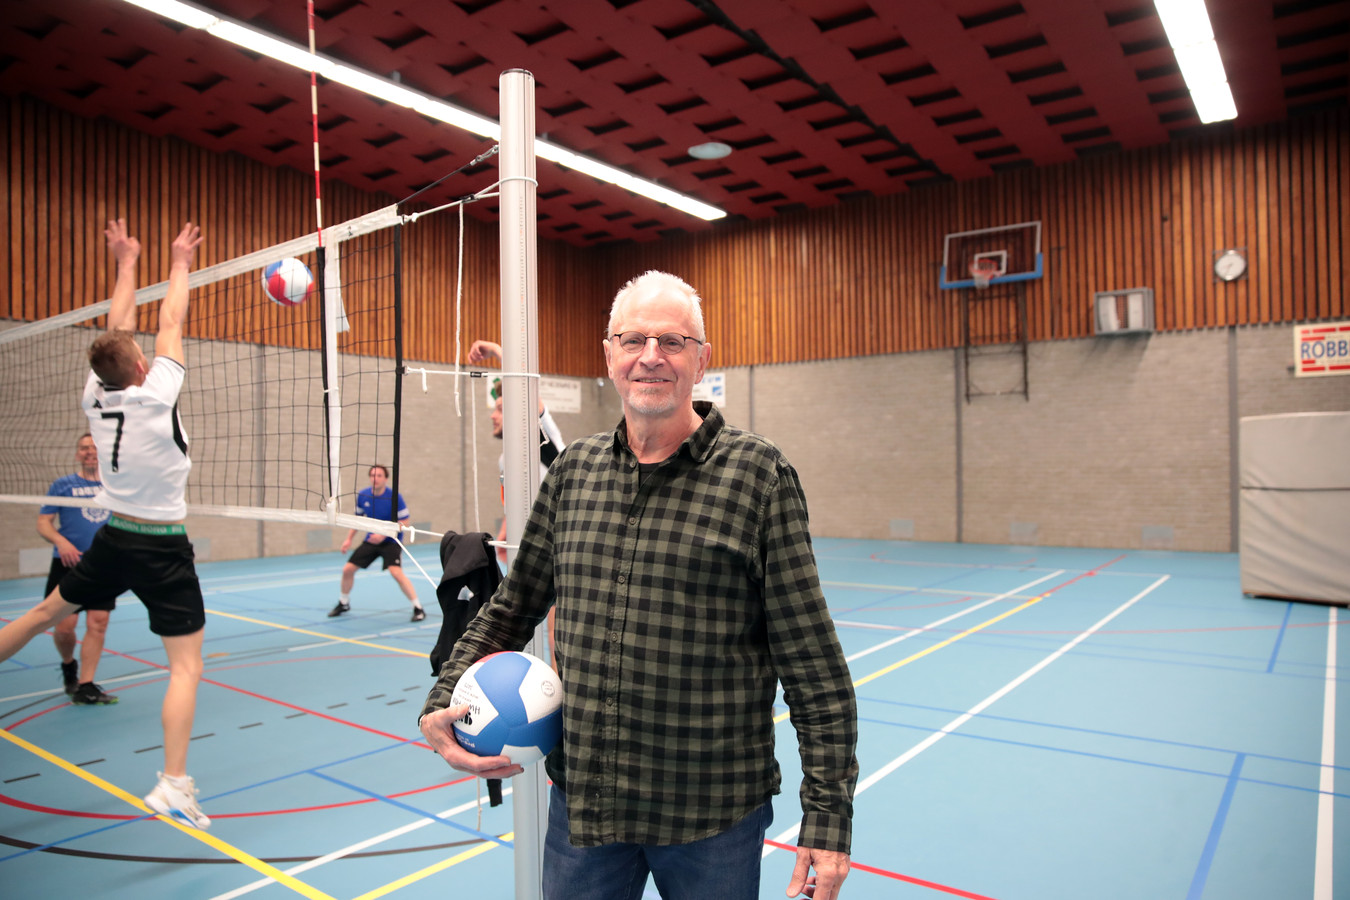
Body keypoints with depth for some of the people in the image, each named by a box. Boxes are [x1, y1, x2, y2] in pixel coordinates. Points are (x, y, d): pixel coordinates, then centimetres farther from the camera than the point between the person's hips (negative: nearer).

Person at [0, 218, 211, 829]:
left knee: (49, 610, 30)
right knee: (187, 665, -5)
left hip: (113, 540, 6)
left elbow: (117, 329, 11)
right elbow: (170, 324, -4)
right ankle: (174, 785, -11)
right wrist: (179, 263, 8)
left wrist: (126, 262, 20)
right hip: (162, 549, -6)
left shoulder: (96, 397, -2)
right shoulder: (156, 395, -17)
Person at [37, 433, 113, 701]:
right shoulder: (62, 485, 4)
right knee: (64, 625, -3)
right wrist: (60, 541, -18)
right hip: (68, 564, -2)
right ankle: (68, 665, 29)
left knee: (97, 624, -5)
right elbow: (43, 522, 0)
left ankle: (85, 686, 3)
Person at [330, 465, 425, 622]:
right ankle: (344, 603, 31)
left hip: (390, 542, -5)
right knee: (347, 569, 4)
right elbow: (357, 518, 13)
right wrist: (349, 539, 6)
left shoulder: (394, 497, -18)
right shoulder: (362, 495, -3)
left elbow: (406, 522, -15)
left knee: (396, 572, -26)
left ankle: (418, 608, -14)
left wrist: (384, 534, -24)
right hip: (371, 540, 6)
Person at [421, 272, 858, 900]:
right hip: (579, 801, 4)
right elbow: (512, 608, 13)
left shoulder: (759, 474, -10)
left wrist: (828, 817, -11)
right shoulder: (573, 469, 3)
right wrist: (443, 701, 1)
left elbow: (814, 667, -10)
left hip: (712, 819, -3)